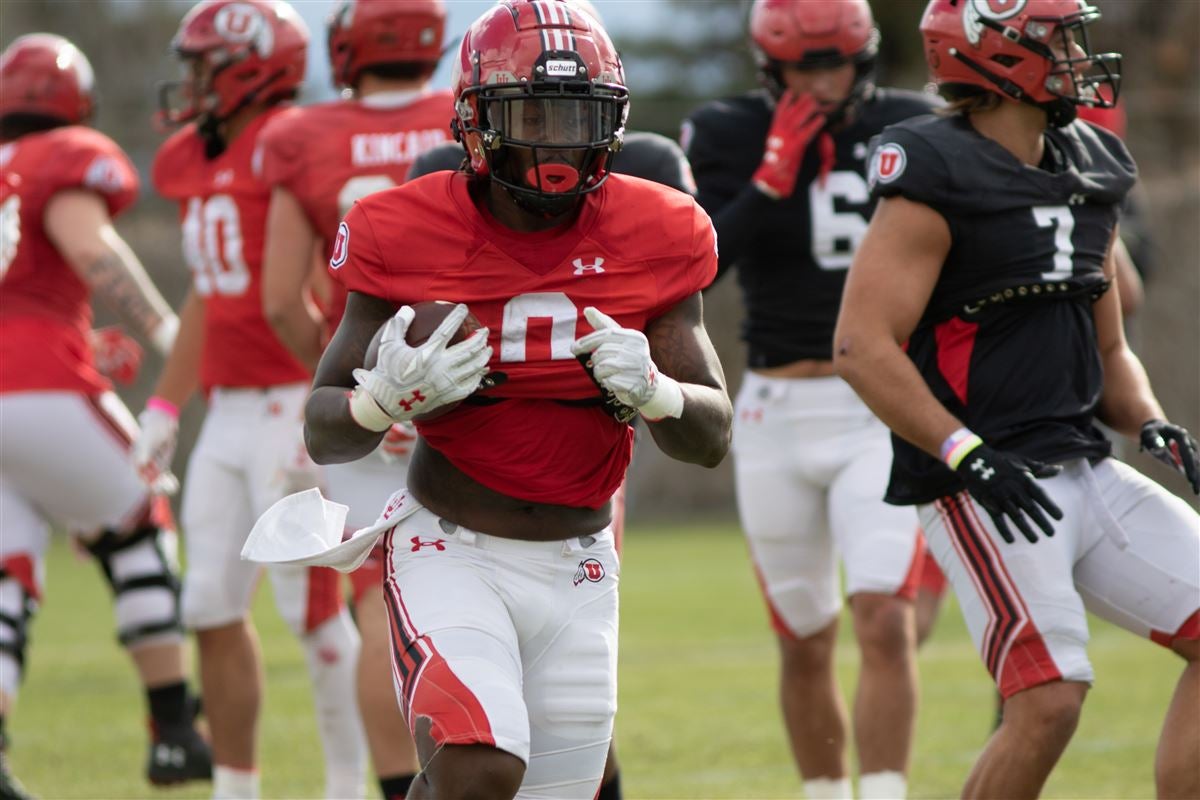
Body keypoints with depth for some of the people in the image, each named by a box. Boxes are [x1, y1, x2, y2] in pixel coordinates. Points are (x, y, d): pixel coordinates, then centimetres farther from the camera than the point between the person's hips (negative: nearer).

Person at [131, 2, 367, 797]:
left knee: (313, 608, -4)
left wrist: (313, 415, -24)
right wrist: (163, 410, 22)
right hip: (230, 416, 9)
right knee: (214, 609, 7)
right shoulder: (195, 161, 12)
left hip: (297, 408, -8)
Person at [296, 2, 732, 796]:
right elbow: (324, 433, -4)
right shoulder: (410, 236, -10)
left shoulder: (651, 239, -3)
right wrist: (393, 396, -27)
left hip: (576, 571, 4)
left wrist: (650, 390, -21)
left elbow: (714, 438, 2)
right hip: (452, 551, -4)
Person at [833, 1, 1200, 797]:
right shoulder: (938, 184, -11)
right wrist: (967, 455, -22)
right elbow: (863, 347, -16)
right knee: (1049, 699, -18)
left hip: (1085, 470, 8)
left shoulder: (1088, 179, 14)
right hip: (983, 489, -8)